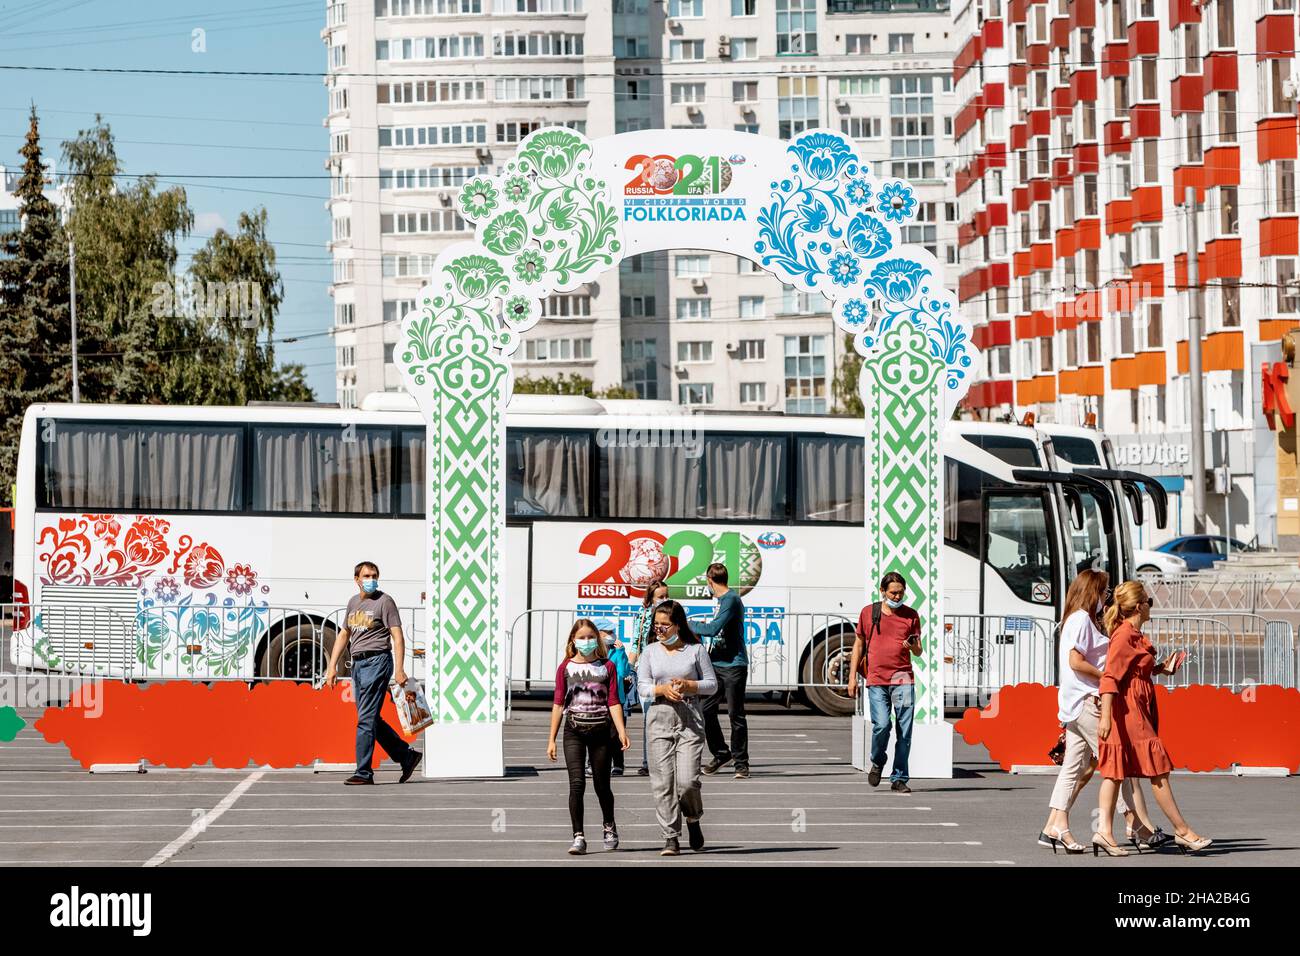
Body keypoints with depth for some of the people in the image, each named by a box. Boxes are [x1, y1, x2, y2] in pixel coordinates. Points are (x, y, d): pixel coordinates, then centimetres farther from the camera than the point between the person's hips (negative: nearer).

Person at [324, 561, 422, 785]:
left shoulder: (384, 601, -4)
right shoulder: (353, 602, 17)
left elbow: (397, 636, -9)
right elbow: (343, 635, 23)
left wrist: (399, 670, -17)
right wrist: (332, 666, 16)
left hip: (376, 660, -8)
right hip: (358, 664, 8)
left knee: (366, 718, -10)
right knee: (372, 719, 10)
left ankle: (364, 772, -8)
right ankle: (407, 756, 21)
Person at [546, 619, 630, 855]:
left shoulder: (607, 667, 4)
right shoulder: (565, 667, 4)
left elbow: (613, 702, 0)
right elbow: (558, 704, 4)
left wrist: (622, 732, -12)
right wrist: (552, 739, 1)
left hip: (601, 729, 0)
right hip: (574, 730, 0)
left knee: (601, 784, 9)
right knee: (577, 783, -12)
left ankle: (609, 827, 33)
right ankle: (578, 836, -10)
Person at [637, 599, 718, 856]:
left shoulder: (696, 650, 4)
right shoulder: (650, 651, 10)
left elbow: (712, 684, 6)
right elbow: (642, 687, 6)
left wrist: (688, 685, -11)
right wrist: (662, 690, -13)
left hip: (690, 722, -2)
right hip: (660, 721, 2)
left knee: (687, 781, -12)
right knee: (662, 783, -4)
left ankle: (693, 819, 19)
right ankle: (671, 839, 1)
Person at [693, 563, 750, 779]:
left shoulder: (731, 600, -13)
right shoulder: (722, 600, 16)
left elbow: (713, 629, -20)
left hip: (734, 666, -9)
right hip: (717, 665, 9)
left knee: (736, 715, -3)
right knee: (706, 710, 5)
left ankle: (741, 763, 4)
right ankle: (721, 754, 19)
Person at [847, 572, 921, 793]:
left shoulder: (911, 616, 9)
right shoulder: (868, 613, 8)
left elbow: (918, 652, 13)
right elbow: (859, 644, 14)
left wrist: (913, 646, -11)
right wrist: (852, 677, 9)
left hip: (902, 679, 1)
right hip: (876, 680, -1)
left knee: (904, 731, -4)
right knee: (881, 725, -15)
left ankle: (899, 779, 4)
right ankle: (877, 762, 14)